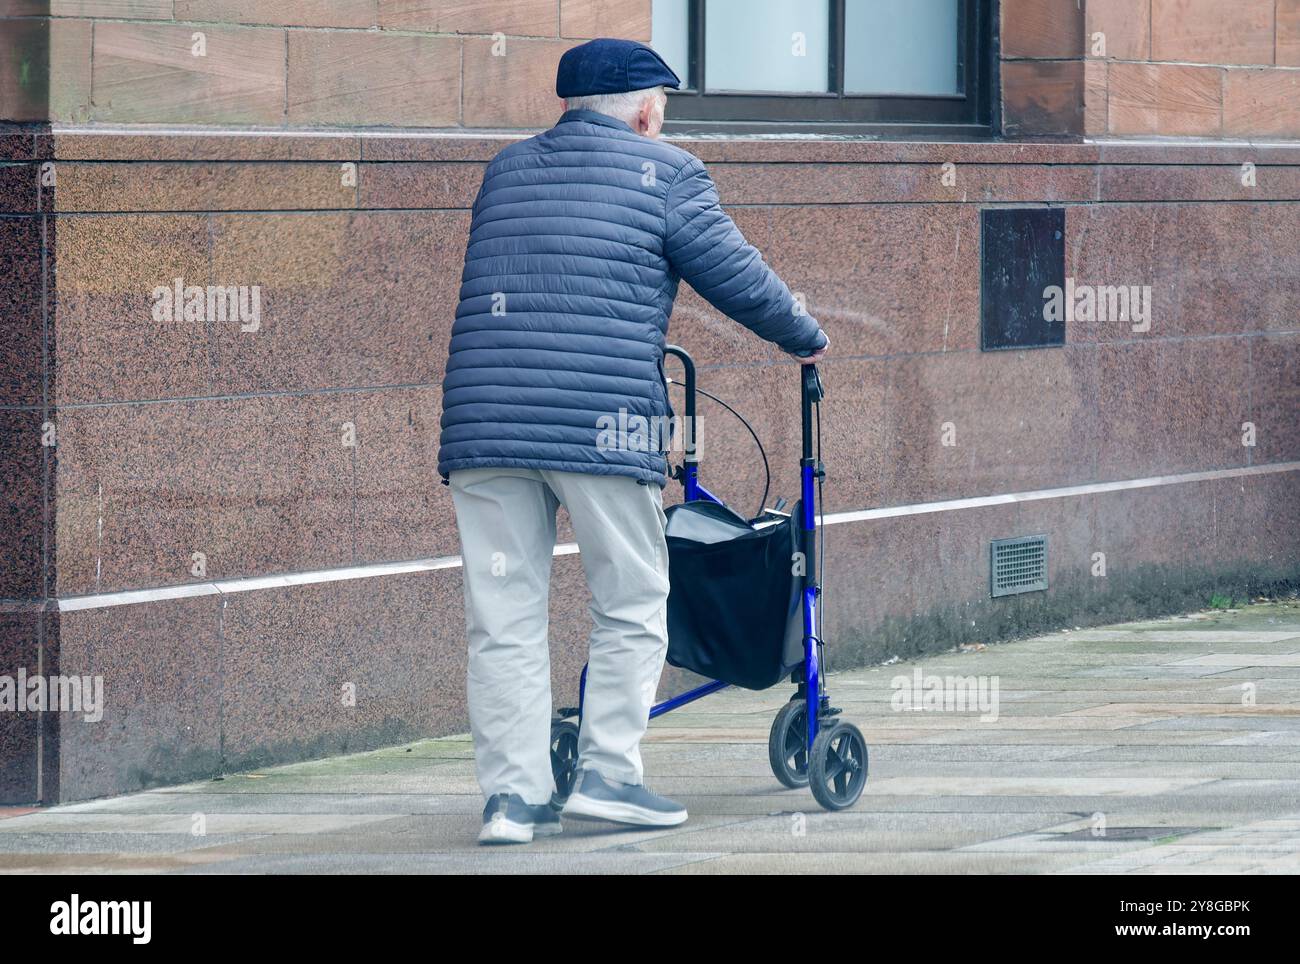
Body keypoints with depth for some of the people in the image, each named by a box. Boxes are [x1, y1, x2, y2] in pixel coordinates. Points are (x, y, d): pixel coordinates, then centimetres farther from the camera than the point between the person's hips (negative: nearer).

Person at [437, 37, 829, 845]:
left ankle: (514, 794, 3)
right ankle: (608, 772, 4)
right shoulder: (664, 173, 5)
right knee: (632, 605, 9)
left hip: (482, 416, 4)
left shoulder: (507, 172, 20)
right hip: (600, 421, -4)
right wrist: (807, 338, 23)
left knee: (505, 618, 5)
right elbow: (736, 276, 5)